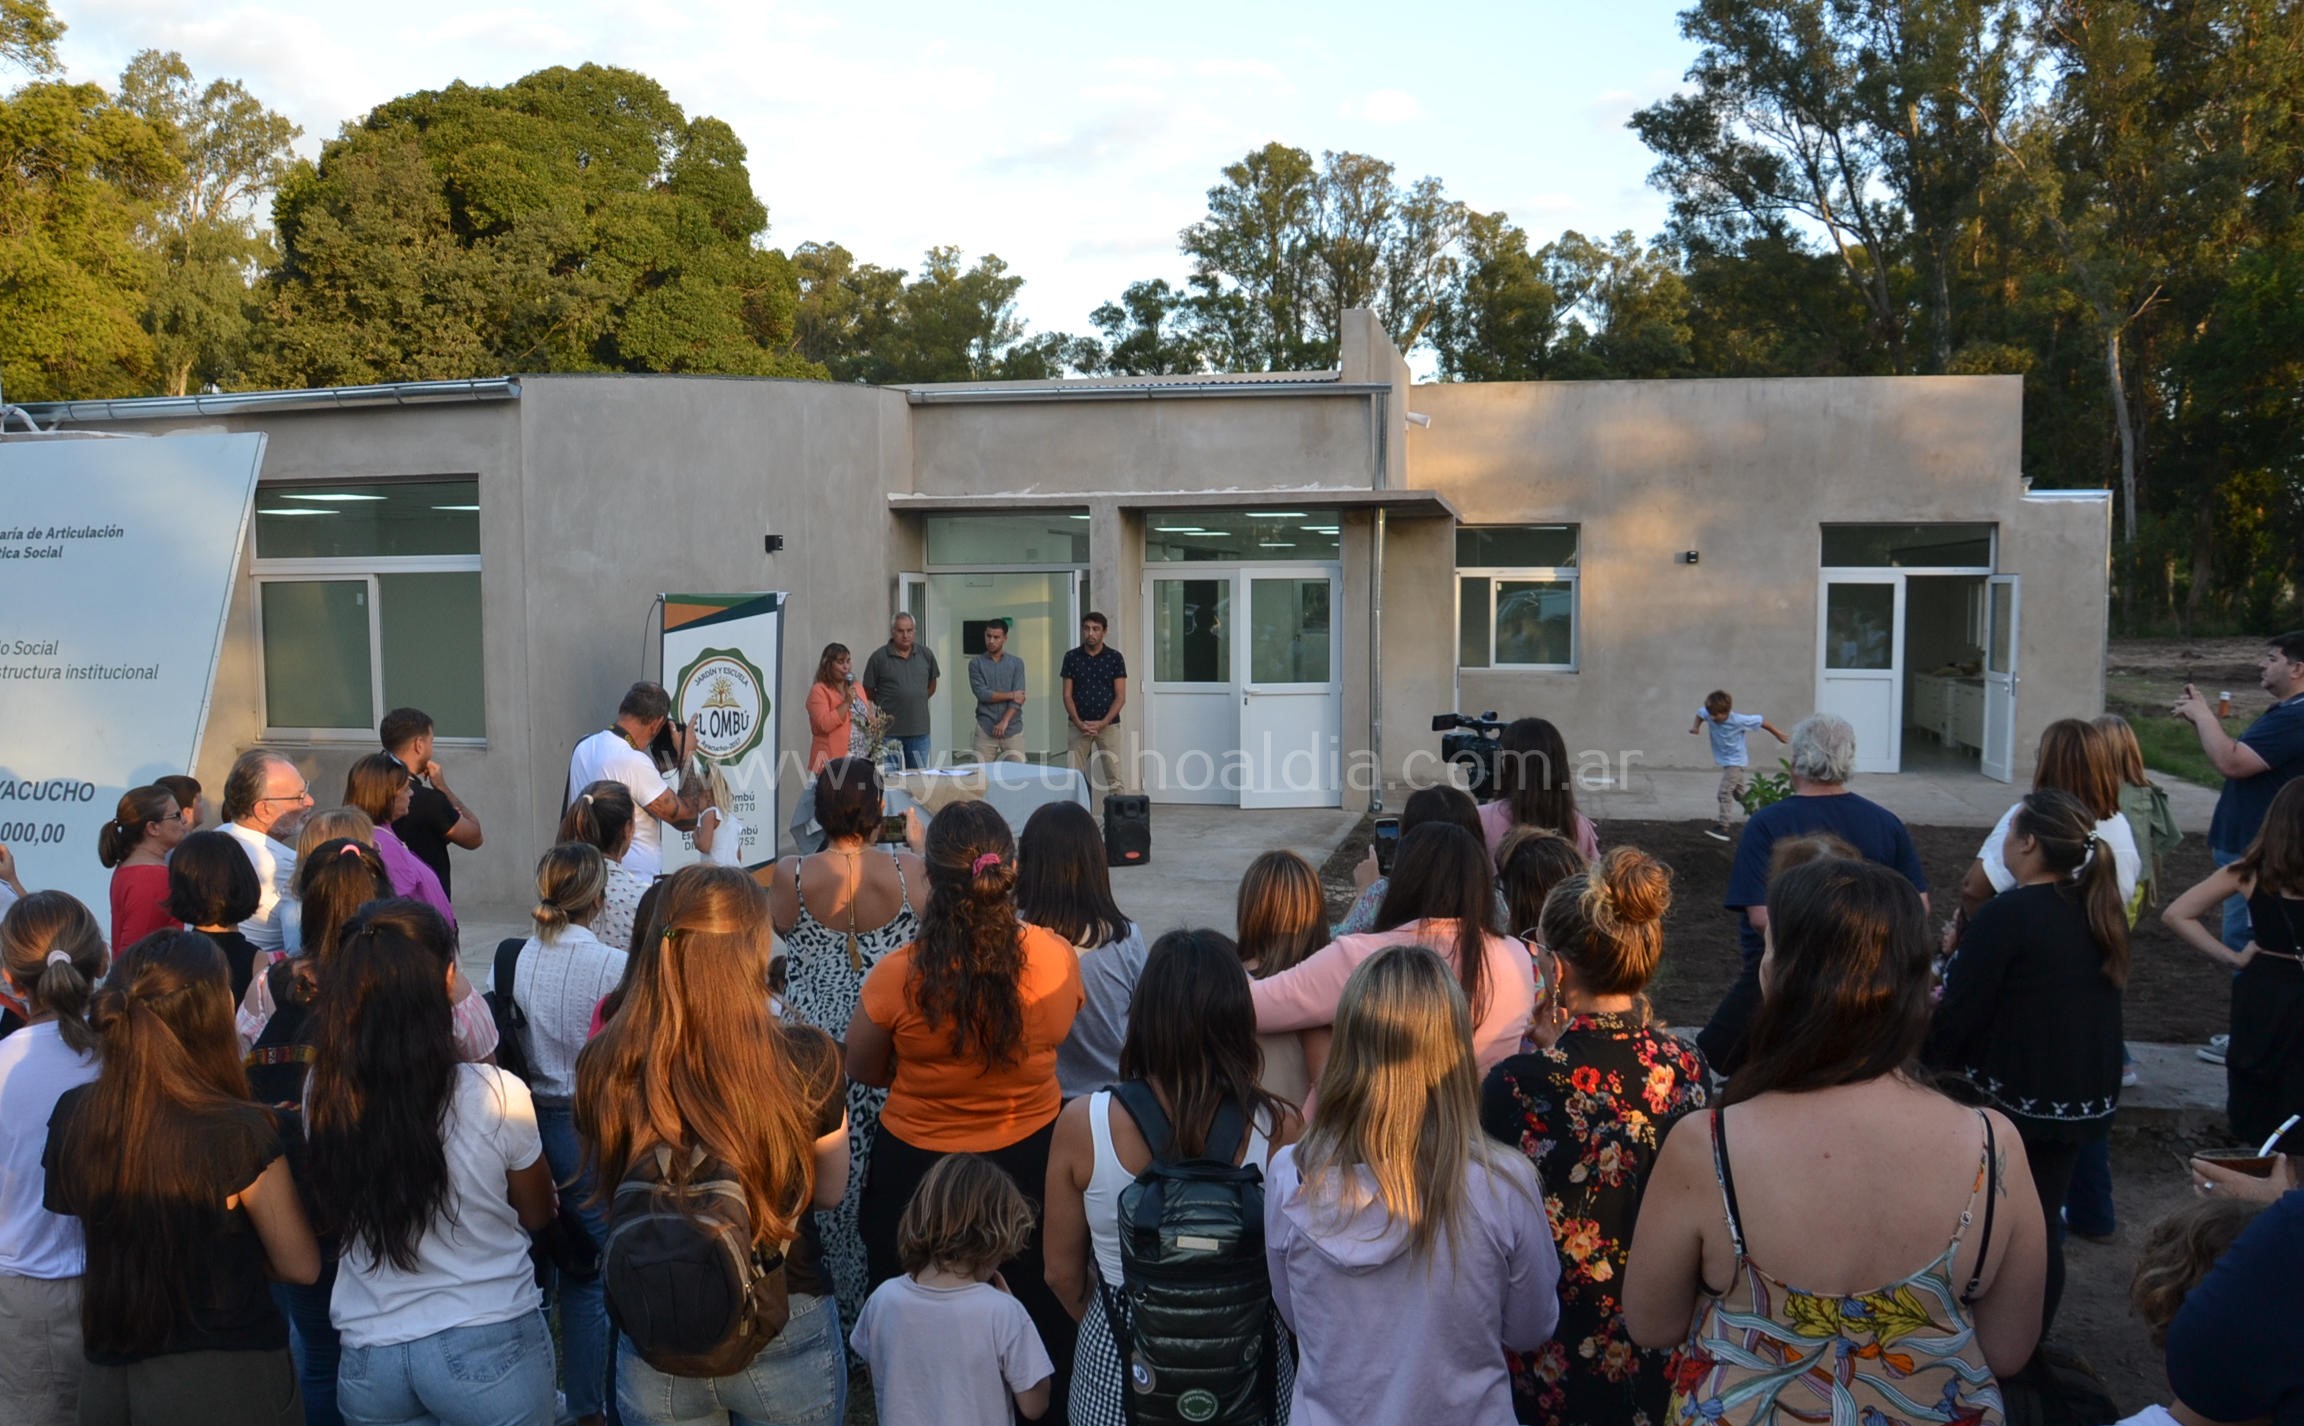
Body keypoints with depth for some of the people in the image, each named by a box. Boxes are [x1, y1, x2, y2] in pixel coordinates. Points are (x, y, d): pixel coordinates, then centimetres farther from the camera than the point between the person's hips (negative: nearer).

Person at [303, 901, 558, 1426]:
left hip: (368, 1354, 3)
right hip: (487, 1349, -3)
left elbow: (333, 1214, 8)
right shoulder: (497, 1095, -21)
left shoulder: (321, 1092, -11)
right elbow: (537, 1216, -3)